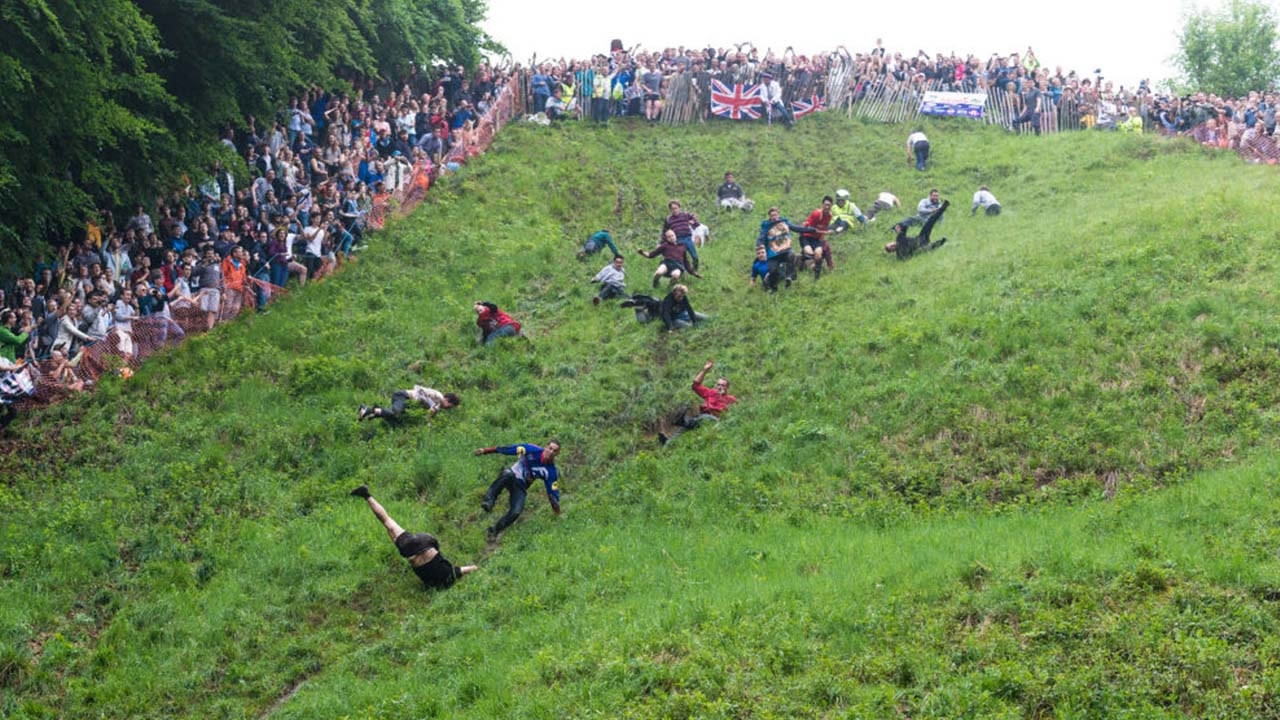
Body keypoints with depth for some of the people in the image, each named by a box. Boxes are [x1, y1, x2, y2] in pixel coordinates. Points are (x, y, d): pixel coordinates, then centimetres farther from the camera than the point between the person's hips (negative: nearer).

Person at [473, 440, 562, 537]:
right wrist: (485, 450, -10)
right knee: (508, 474, -40)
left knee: (516, 512, -24)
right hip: (511, 477, -2)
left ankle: (494, 530, -3)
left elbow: (553, 492, -2)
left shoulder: (551, 472, -9)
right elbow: (508, 449, -11)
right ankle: (488, 502, -46)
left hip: (521, 487, 2)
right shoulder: (531, 450, -15)